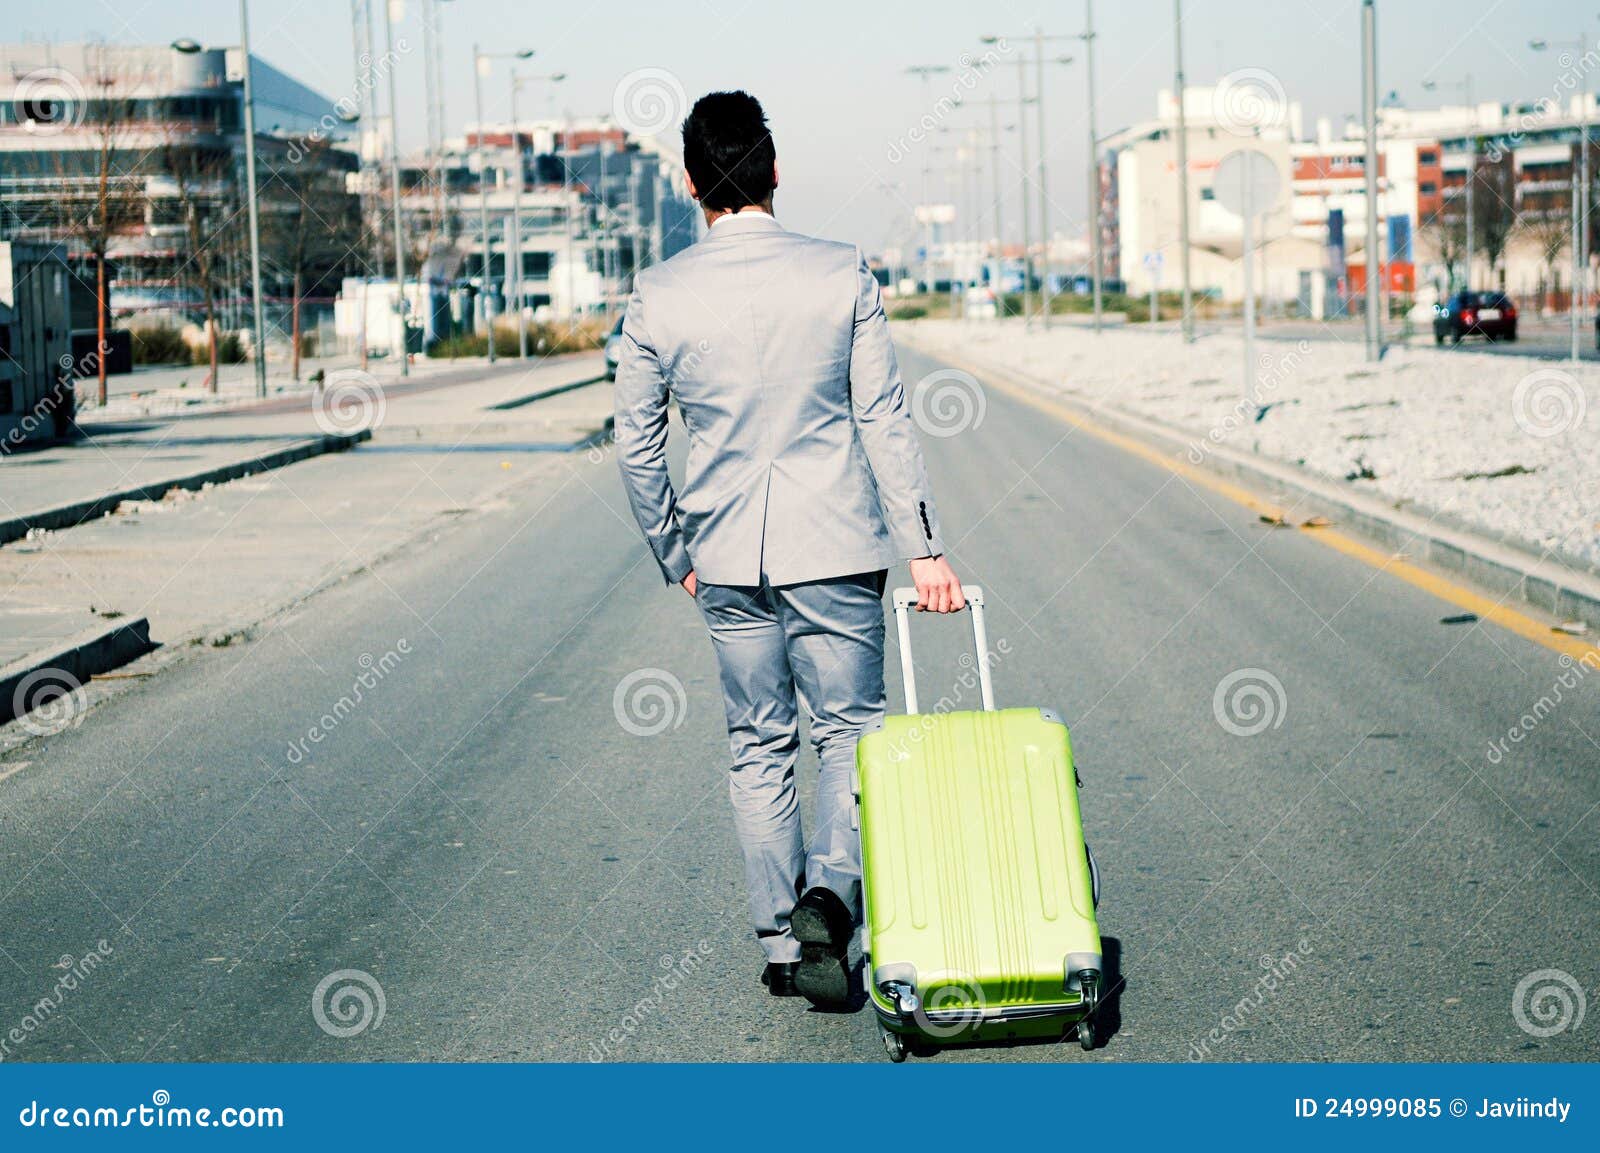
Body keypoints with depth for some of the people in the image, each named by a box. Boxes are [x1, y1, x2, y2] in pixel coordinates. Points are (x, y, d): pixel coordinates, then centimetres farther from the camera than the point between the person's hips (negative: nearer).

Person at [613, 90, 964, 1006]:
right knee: (851, 727, 10)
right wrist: (923, 547, -1)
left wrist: (675, 553, 16)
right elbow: (884, 420, -5)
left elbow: (637, 443, 3)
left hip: (727, 554, 2)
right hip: (834, 549, -2)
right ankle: (832, 889, -13)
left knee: (760, 748, 13)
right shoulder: (842, 275, -6)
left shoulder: (657, 295, -2)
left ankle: (782, 941, 17)